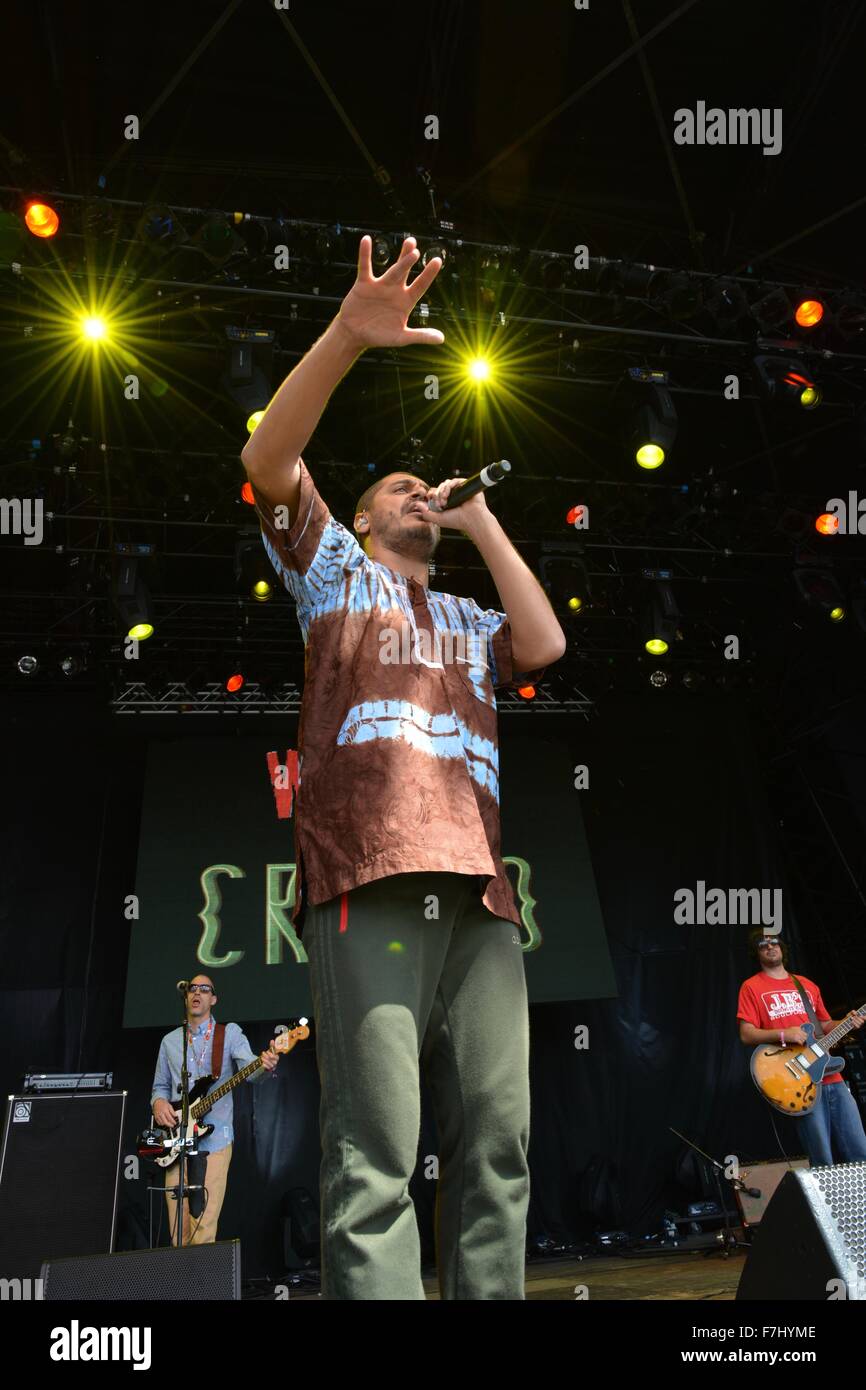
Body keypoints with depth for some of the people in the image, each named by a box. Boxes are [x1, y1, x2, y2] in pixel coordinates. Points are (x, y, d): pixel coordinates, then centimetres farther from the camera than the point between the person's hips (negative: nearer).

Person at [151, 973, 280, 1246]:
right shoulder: (170, 1041, 15)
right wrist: (159, 1102, -2)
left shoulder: (229, 1033, 2)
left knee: (204, 1228, -9)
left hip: (214, 1141, -4)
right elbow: (160, 1086, 22)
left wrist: (265, 1065, -36)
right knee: (178, 1230, 6)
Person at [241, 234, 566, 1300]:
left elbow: (545, 646, 11)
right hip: (367, 873, -5)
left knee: (496, 1145, 1)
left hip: (478, 892, 5)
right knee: (375, 1153, -10)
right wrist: (349, 336, -7)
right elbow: (268, 460, 5)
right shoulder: (334, 565, 22)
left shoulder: (471, 619, 32)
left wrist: (484, 525, 21)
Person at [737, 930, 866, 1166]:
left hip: (832, 1077, 5)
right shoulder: (751, 987, 2)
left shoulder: (807, 985, 19)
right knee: (823, 1165, -5)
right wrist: (783, 1034, -18)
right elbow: (746, 1034, -5)